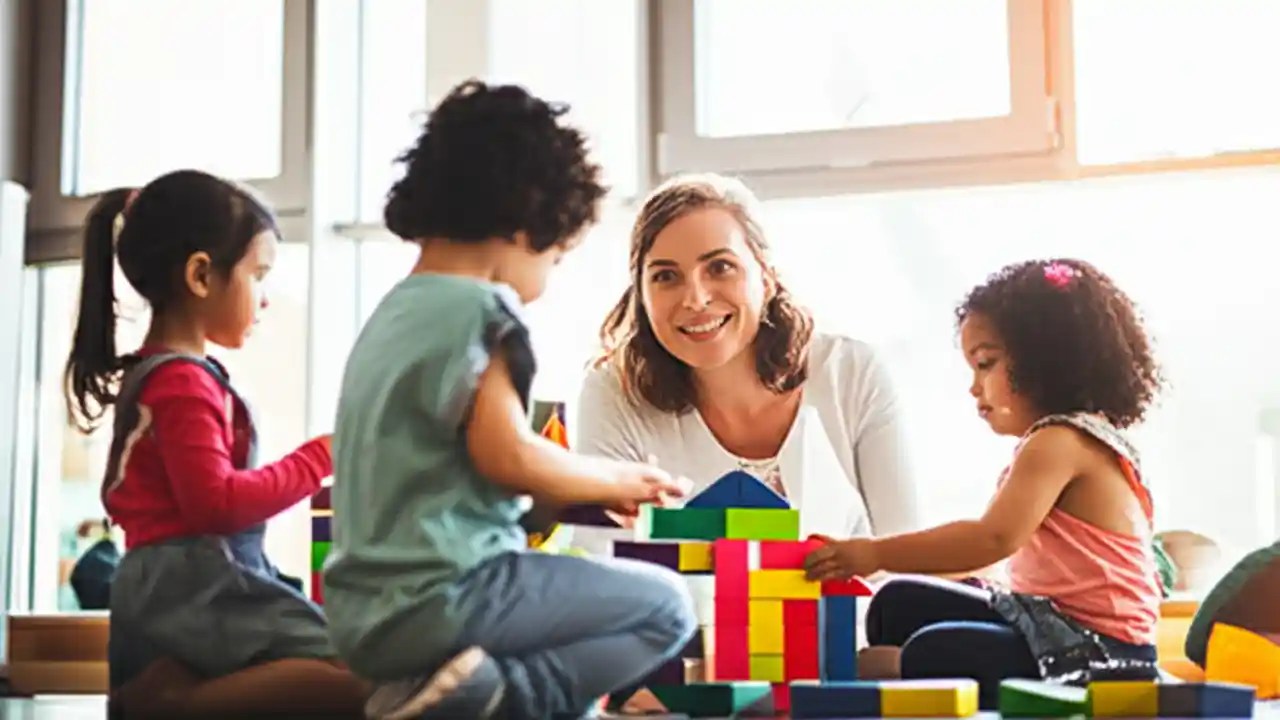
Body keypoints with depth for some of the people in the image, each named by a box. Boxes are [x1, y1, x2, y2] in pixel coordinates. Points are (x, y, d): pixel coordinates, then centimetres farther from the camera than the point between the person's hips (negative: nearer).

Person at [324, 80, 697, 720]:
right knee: (665, 606, 0)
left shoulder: (393, 312, 16)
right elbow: (508, 456, -19)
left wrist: (591, 488, 19)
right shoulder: (476, 309, -12)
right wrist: (615, 480, -1)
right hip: (440, 596, -9)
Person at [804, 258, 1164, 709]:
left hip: (1095, 654, -11)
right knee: (901, 605, 13)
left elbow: (995, 538, -28)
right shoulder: (1076, 437, 17)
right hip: (1052, 623, 11)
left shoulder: (1061, 441, -16)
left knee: (935, 654, -30)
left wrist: (876, 554, -27)